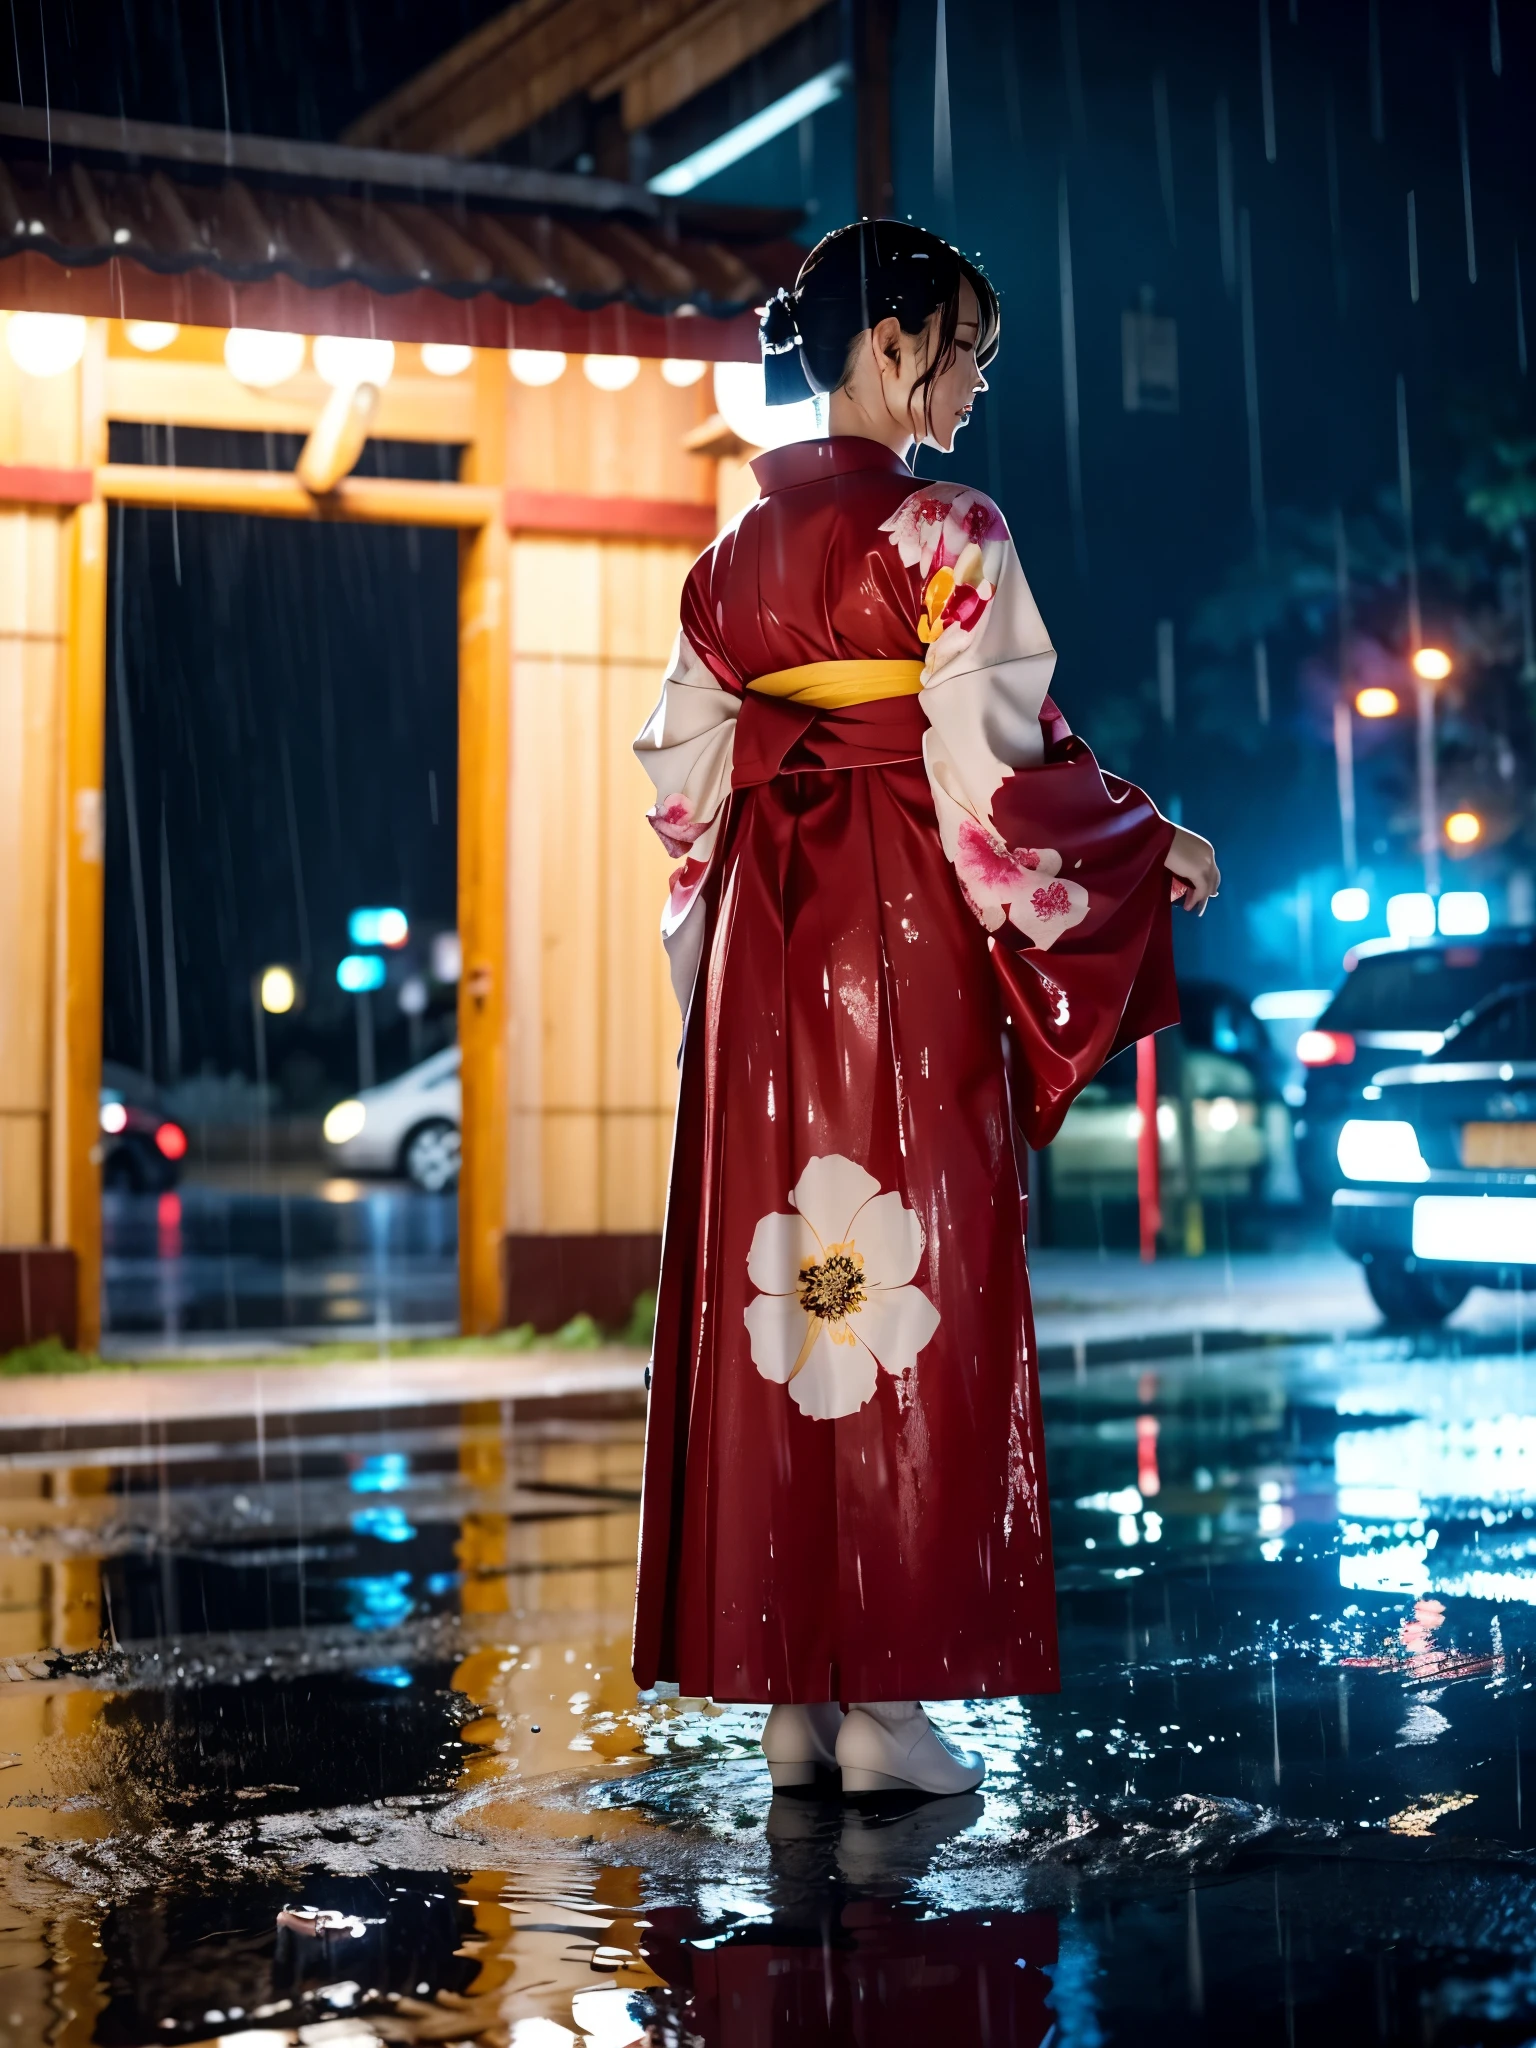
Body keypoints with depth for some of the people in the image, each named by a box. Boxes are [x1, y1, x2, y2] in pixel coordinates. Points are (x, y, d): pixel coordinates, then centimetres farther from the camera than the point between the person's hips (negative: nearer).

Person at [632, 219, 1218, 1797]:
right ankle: (892, 1694, 3)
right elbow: (996, 777, -12)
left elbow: (682, 776, 13)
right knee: (917, 1297, 0)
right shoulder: (945, 535, -8)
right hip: (908, 951, -6)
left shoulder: (738, 548, 12)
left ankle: (790, 1690, 13)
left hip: (763, 955, 6)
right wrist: (1153, 846, 2)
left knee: (773, 1295, 8)